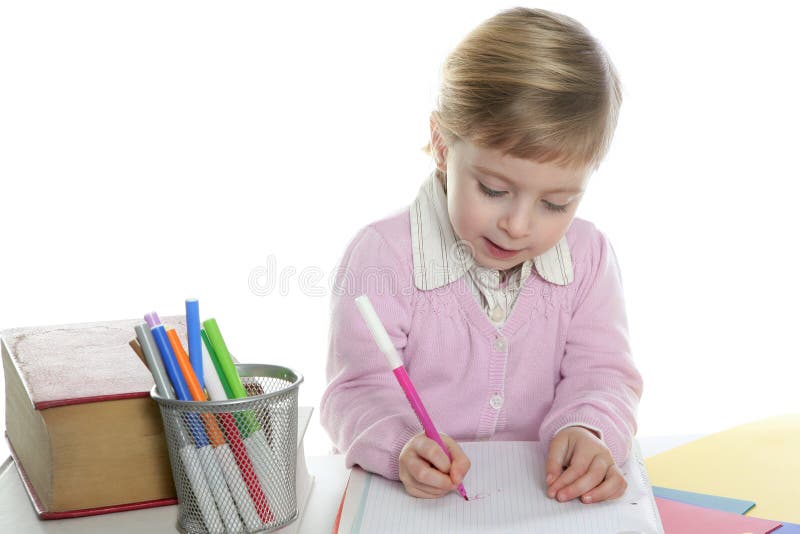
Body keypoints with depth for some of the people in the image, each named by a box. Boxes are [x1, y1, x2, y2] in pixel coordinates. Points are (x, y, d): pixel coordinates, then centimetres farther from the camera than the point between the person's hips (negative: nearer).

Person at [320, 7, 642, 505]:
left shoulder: (589, 256, 1)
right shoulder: (384, 256, -11)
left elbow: (602, 374, 1)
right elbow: (359, 392, -11)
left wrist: (585, 431, -21)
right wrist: (401, 445, -32)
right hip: (418, 499, -2)